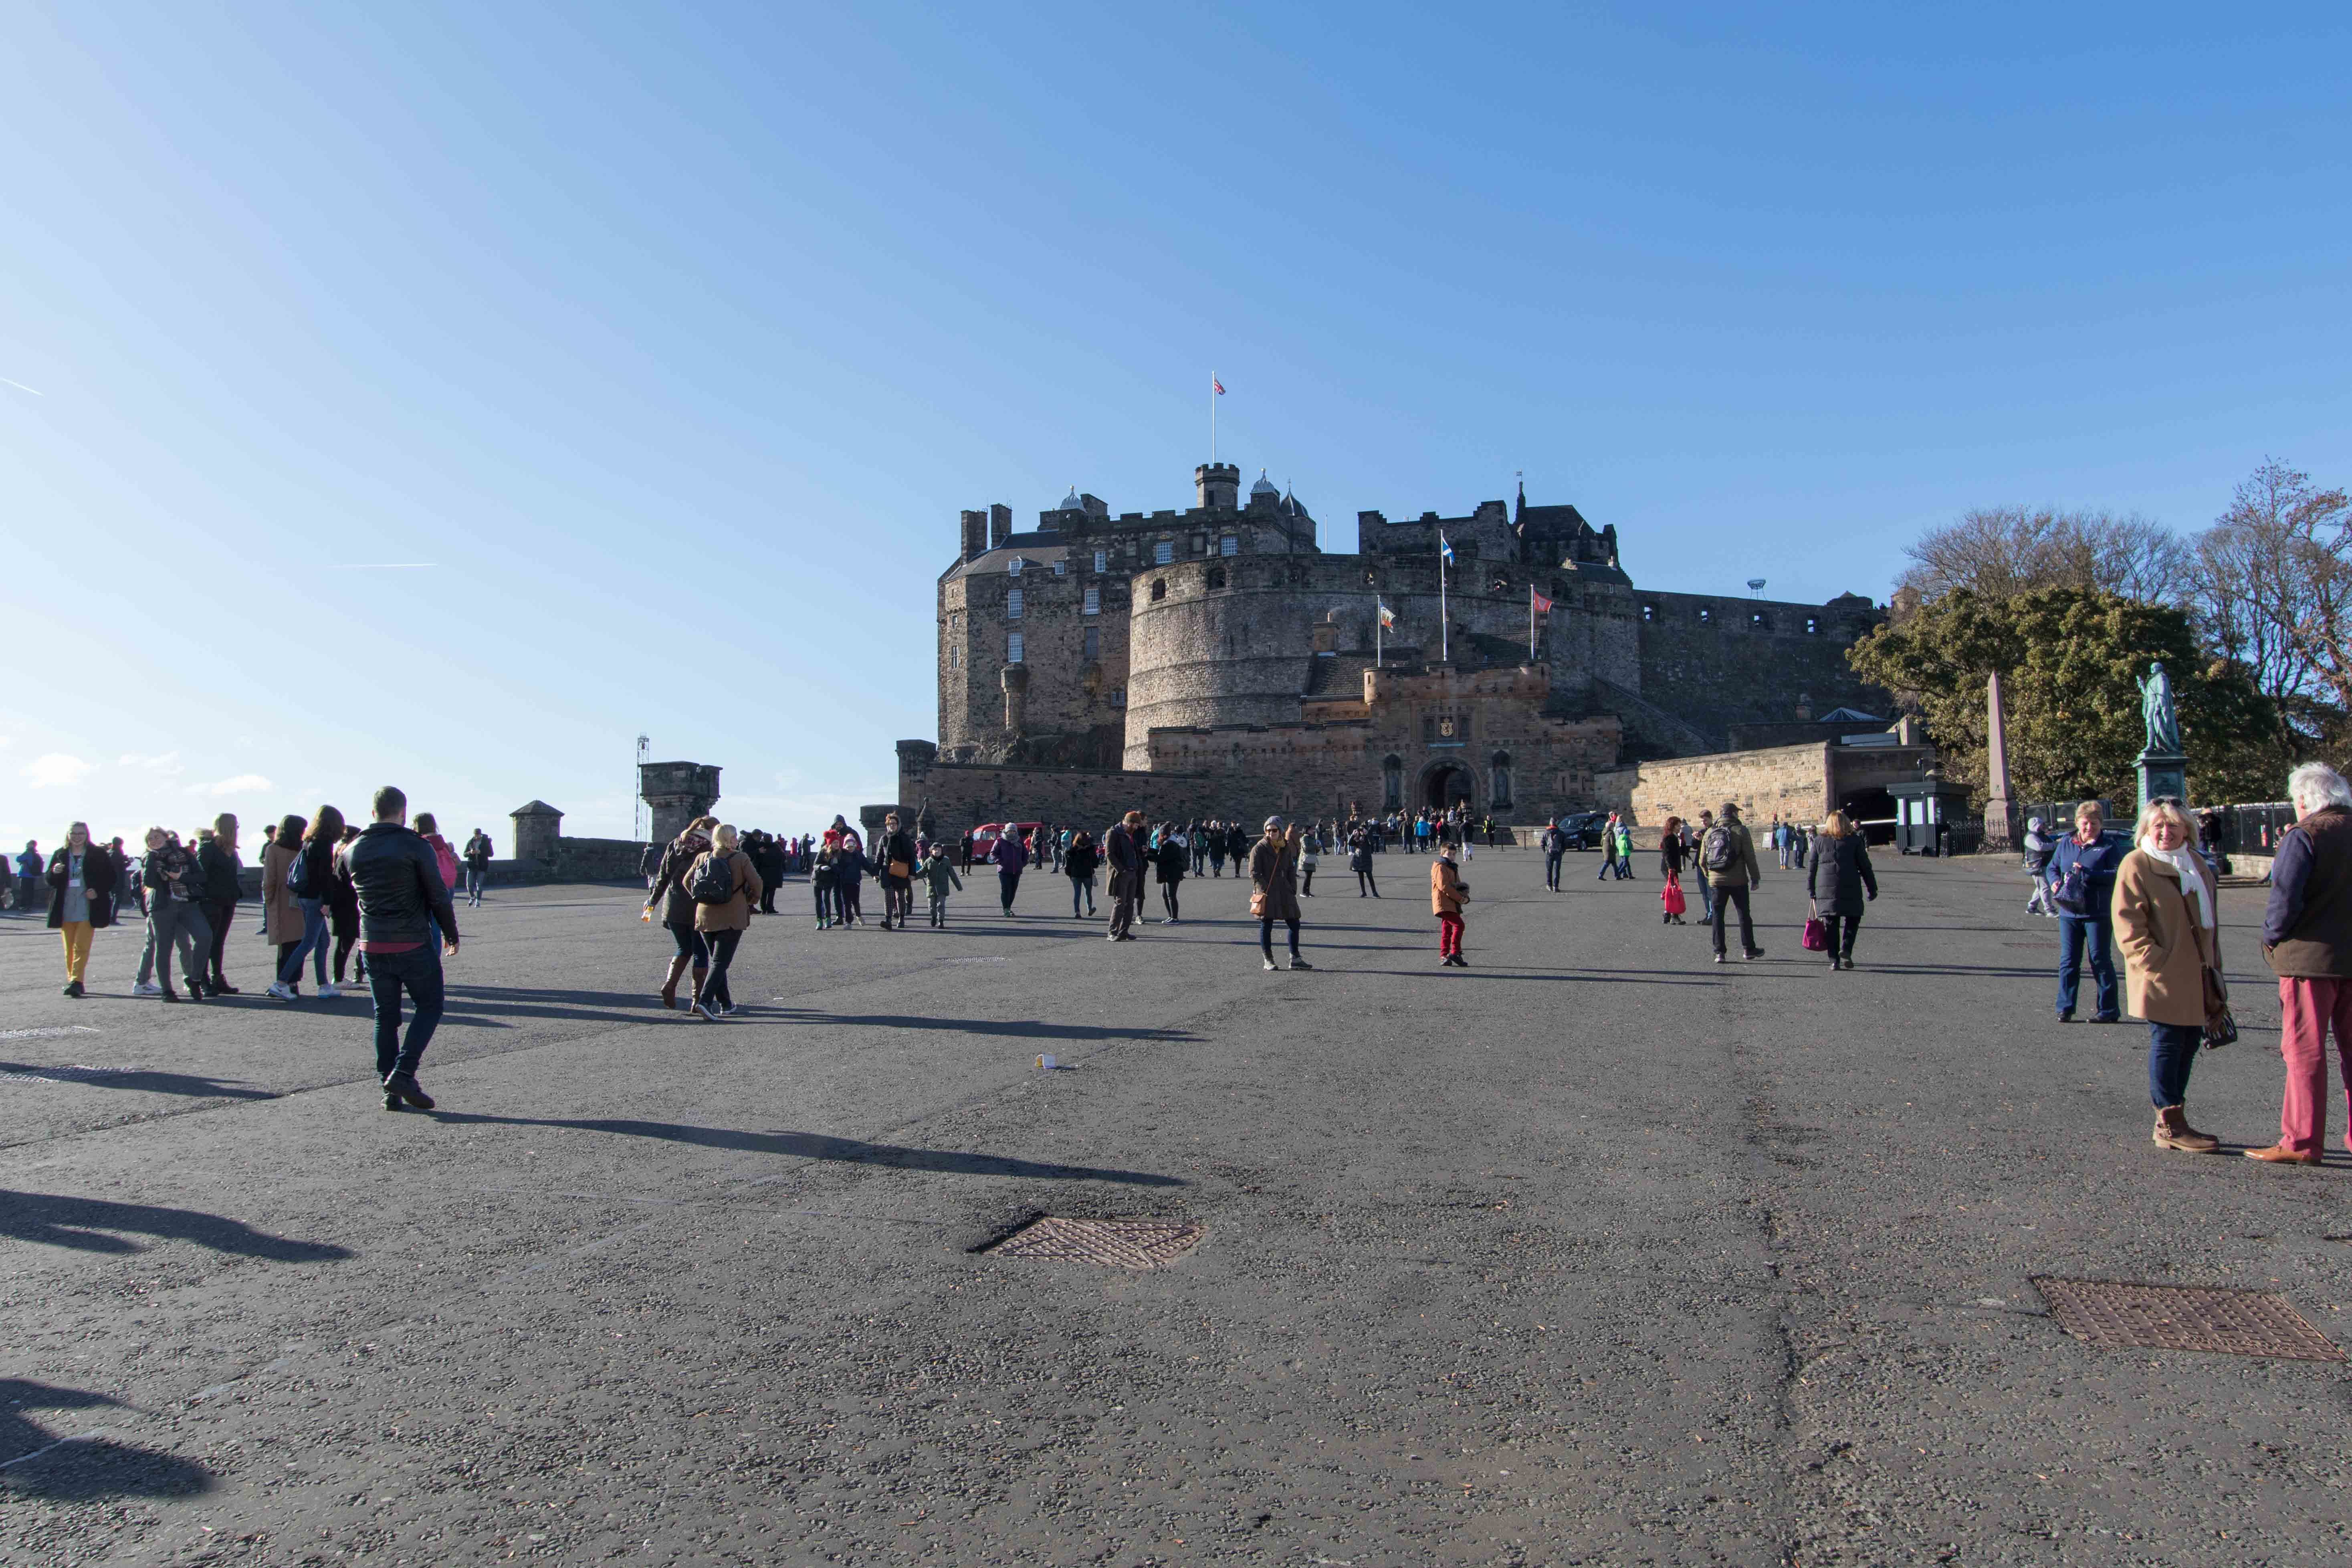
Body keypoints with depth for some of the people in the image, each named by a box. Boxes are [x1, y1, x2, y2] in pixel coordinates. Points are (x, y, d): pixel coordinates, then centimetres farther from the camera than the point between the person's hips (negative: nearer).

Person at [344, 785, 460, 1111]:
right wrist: (451, 935, 4)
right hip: (413, 945, -5)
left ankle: (390, 1090, 10)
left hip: (372, 946, 5)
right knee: (430, 1007, 7)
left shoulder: (352, 851, 7)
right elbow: (439, 896, -7)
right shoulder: (415, 846, -9)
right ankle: (403, 1074, -8)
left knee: (385, 1016, 11)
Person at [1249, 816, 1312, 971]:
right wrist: (1265, 892, -15)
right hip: (1267, 894, -6)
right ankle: (1268, 960, 8)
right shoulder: (1259, 849, -6)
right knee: (1266, 927, -1)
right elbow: (1254, 874, -8)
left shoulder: (1286, 848, 11)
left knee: (1294, 924, 6)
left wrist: (1293, 890, 8)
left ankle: (1295, 959, 15)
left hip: (1284, 893, 6)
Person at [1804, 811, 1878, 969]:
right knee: (1852, 920, 13)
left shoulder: (1819, 841, 8)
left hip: (1826, 889, 2)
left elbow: (1811, 868, 8)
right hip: (1850, 890, -2)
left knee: (1831, 925, 6)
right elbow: (1865, 866, 4)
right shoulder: (1855, 840, 4)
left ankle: (1834, 960, 4)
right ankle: (1846, 949, -8)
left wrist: (1811, 891, 13)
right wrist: (1873, 888, 11)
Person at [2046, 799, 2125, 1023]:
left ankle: (2109, 1010, 12)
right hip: (2069, 913, 4)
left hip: (2098, 914, -4)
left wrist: (2088, 874, -24)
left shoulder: (2109, 846, -4)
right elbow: (2053, 867, 19)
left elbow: (2118, 875, -14)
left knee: (2101, 961, 2)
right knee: (2068, 961, 6)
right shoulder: (2066, 844, 10)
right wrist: (2055, 881, -2)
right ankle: (2065, 1008, 13)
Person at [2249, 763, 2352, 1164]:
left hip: (2310, 955, -7)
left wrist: (2271, 935, -3)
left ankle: (2302, 1142, 0)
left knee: (2305, 1051, -2)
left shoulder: (2303, 837, -13)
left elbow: (2285, 898, -19)